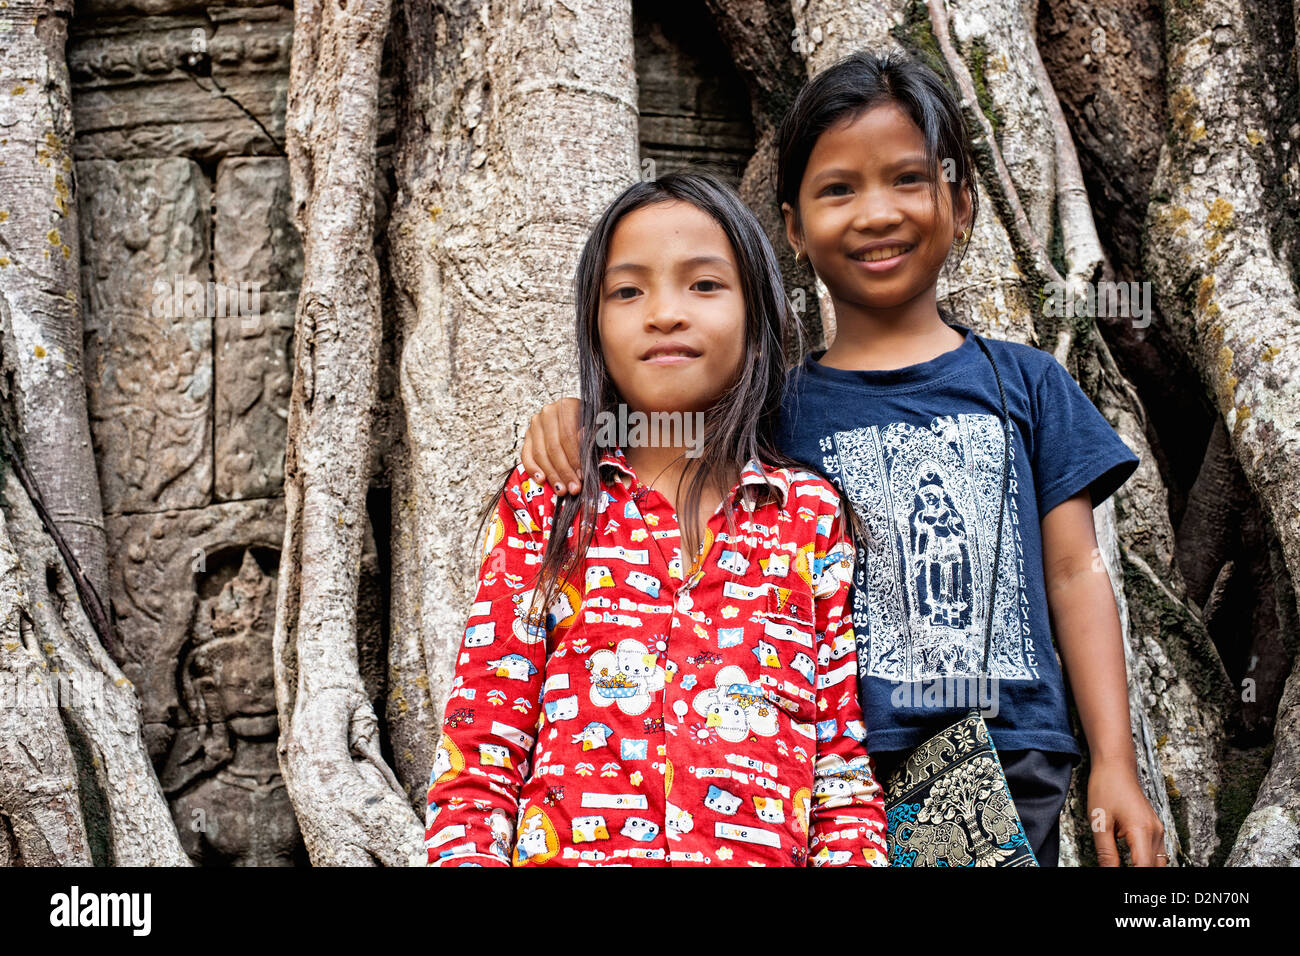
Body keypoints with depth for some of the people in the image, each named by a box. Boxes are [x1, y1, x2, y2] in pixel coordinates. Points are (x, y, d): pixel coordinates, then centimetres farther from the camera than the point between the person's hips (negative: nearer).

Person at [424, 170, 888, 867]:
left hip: (761, 849, 0)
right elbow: (481, 738, 6)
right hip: (567, 849, 0)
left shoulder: (813, 516, 10)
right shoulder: (542, 502, 11)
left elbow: (845, 766, 9)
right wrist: (466, 855, -11)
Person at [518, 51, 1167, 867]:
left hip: (1009, 767, 1)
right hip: (840, 770, 0)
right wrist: (581, 411, -14)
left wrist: (1115, 763, 1)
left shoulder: (1024, 381, 7)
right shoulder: (781, 409, 5)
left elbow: (1076, 573, 6)